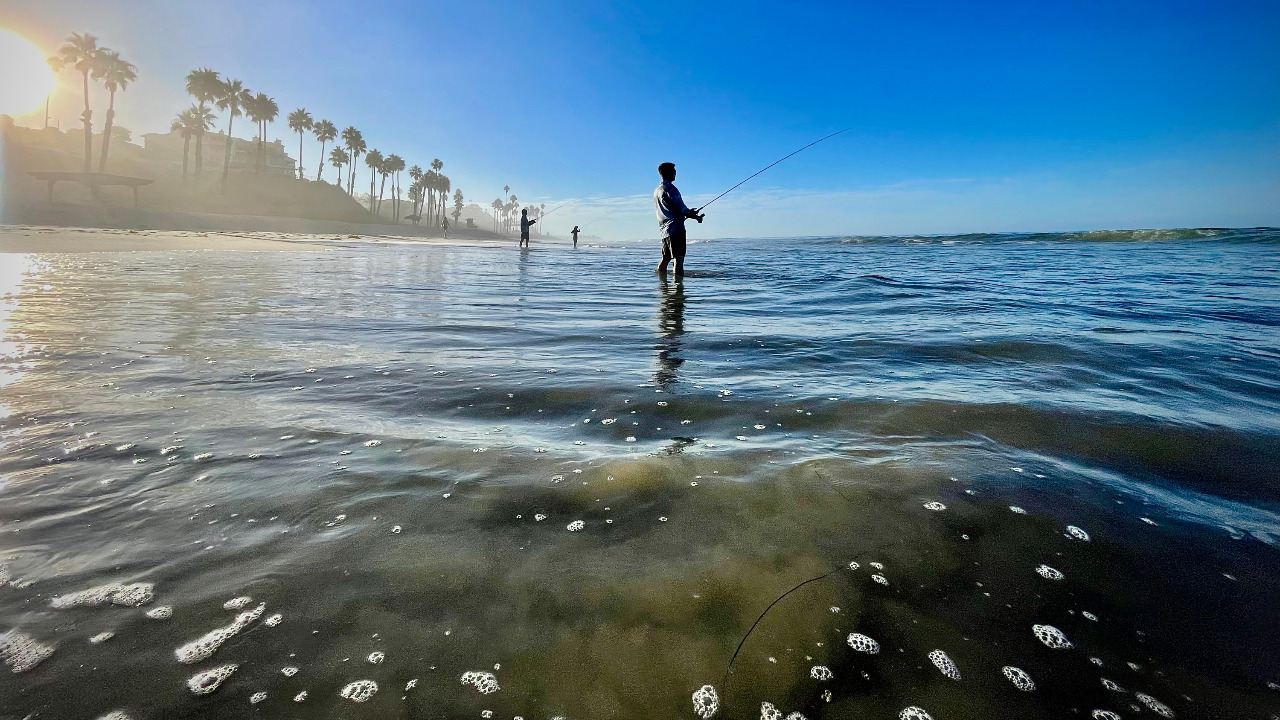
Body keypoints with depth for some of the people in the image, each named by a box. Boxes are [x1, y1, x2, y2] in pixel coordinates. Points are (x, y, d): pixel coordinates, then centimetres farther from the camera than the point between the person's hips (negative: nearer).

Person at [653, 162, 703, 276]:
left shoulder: (657, 191, 19)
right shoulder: (670, 188, -9)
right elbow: (681, 208, -12)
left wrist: (689, 212, 24)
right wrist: (696, 217, 1)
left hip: (664, 229, 9)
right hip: (675, 228, -9)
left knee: (665, 258, 11)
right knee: (679, 258, -12)